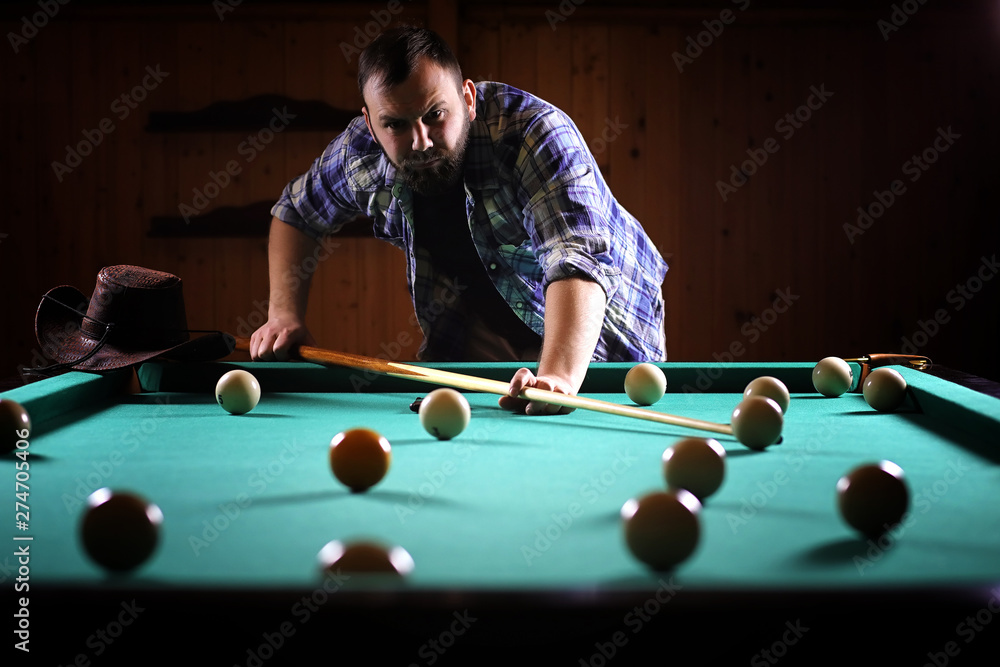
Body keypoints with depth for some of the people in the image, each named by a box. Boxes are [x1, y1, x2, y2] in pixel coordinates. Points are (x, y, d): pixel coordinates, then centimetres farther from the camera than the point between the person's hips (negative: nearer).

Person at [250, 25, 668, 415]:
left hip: (597, 324, -3)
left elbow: (578, 258, -50)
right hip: (480, 322, 4)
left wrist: (558, 376, -66)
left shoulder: (537, 133, -36)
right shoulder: (360, 152, -18)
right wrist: (285, 313, -10)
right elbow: (297, 210, 4)